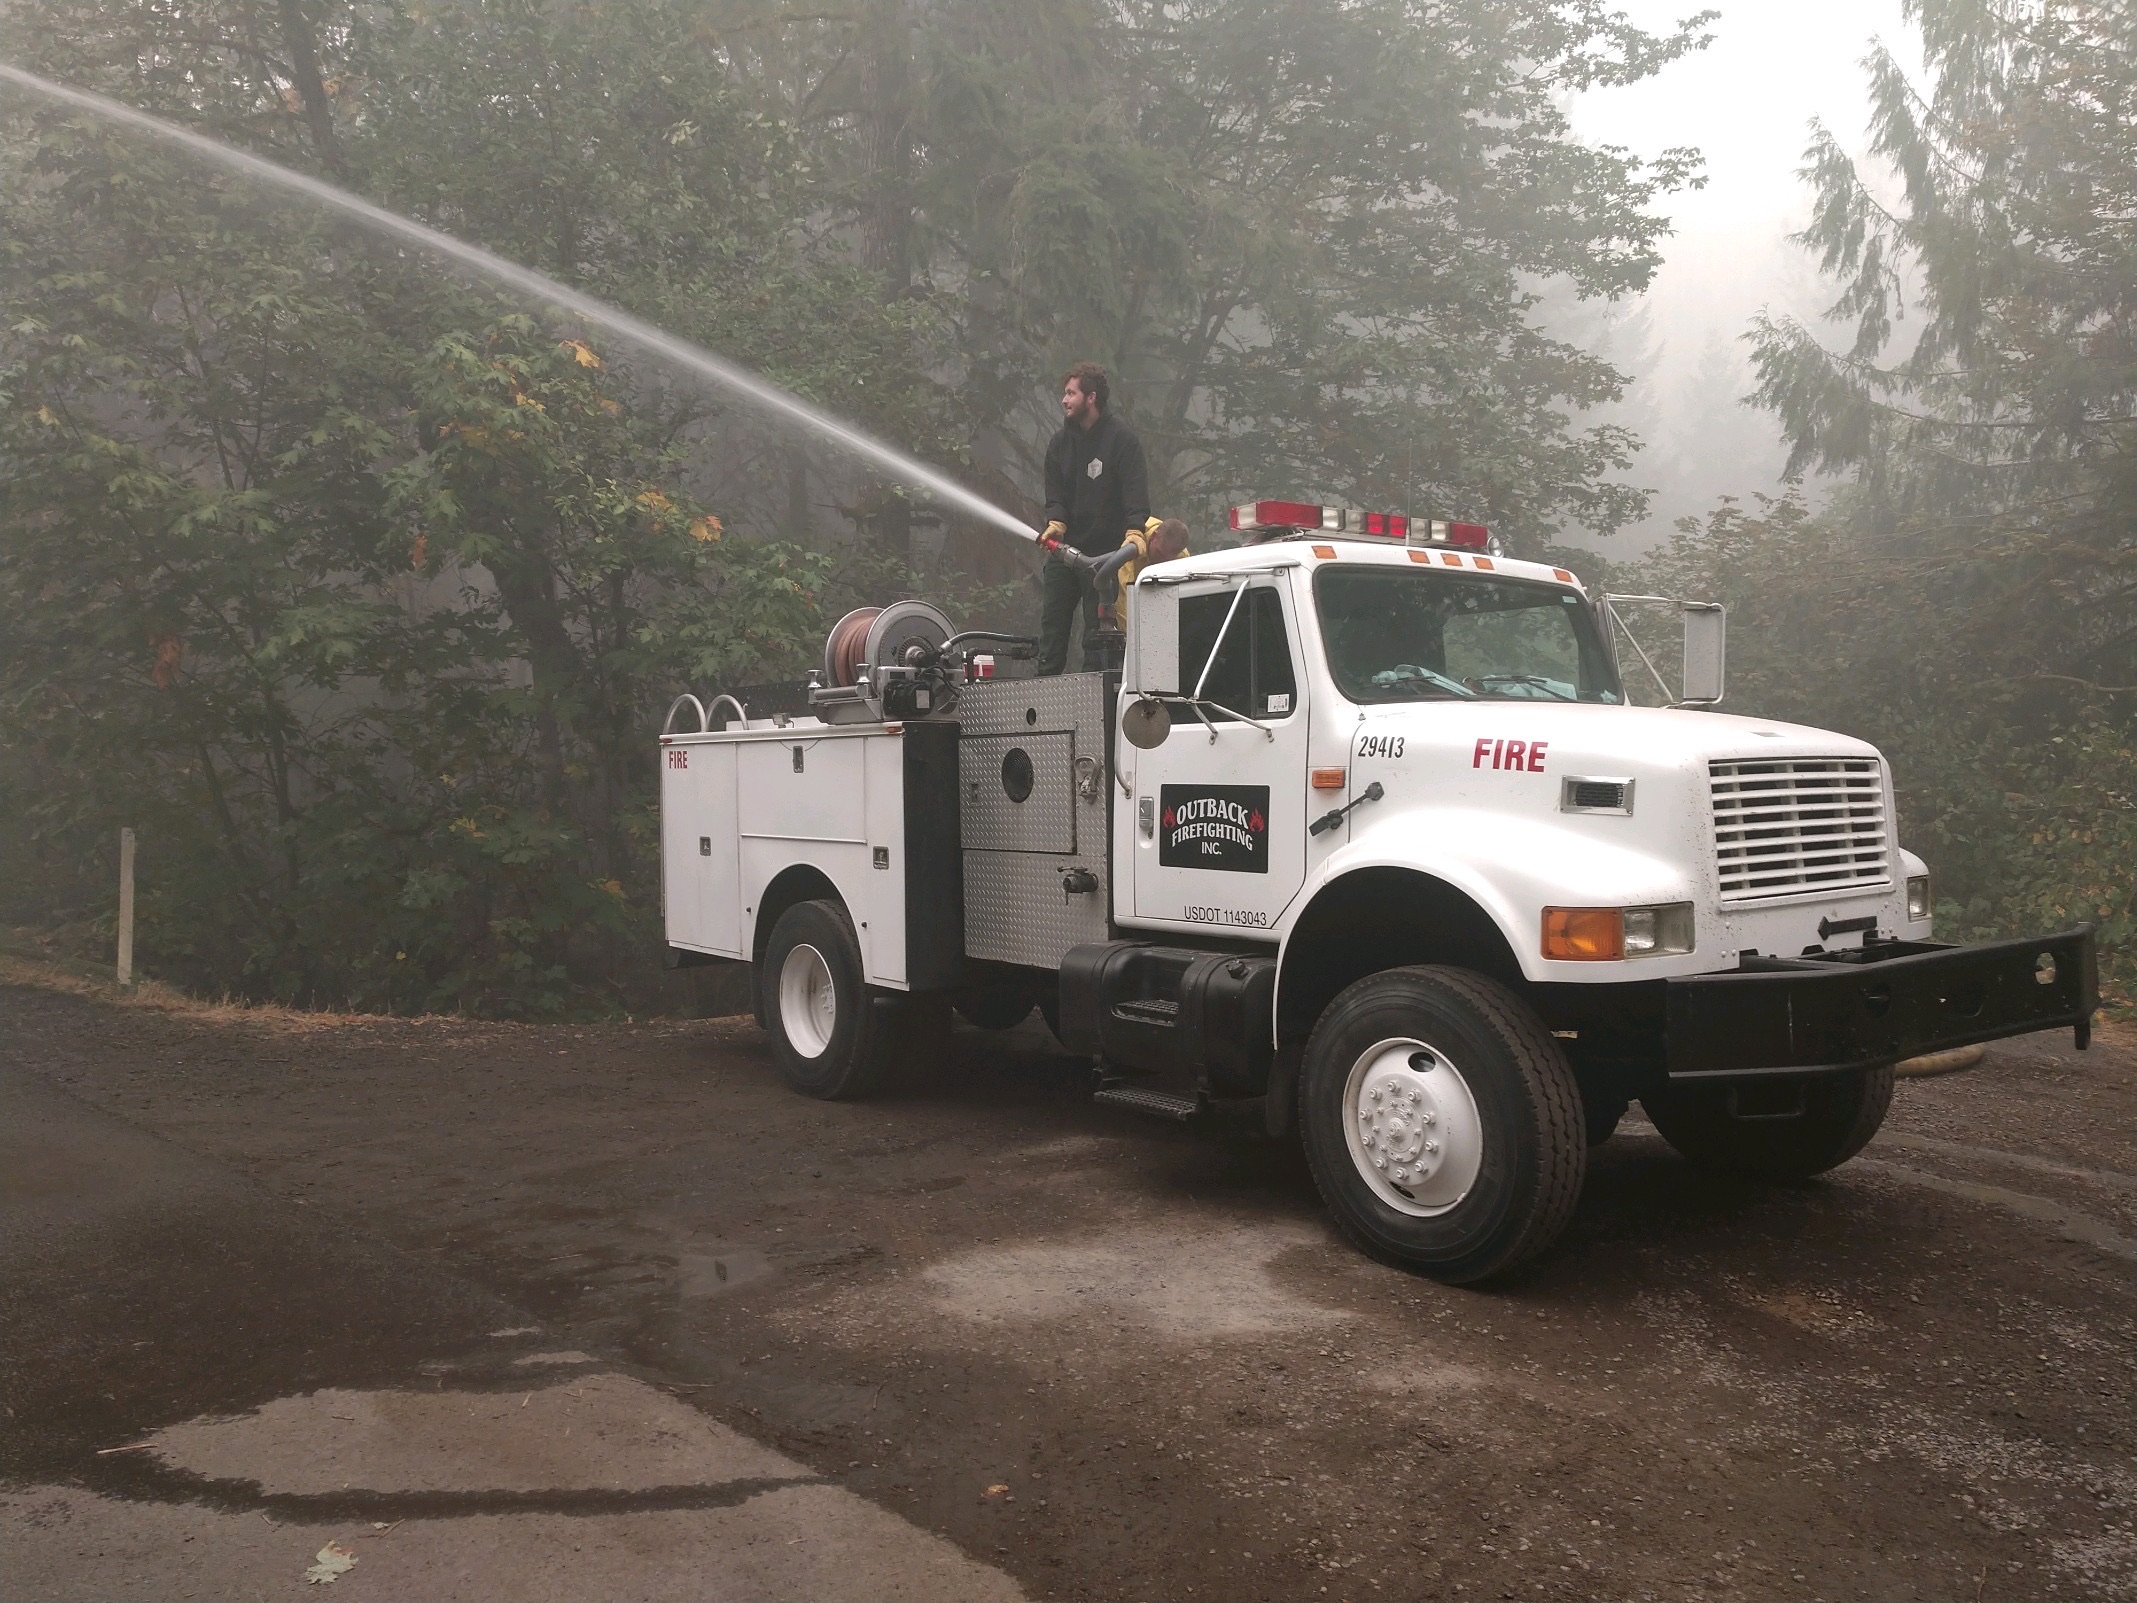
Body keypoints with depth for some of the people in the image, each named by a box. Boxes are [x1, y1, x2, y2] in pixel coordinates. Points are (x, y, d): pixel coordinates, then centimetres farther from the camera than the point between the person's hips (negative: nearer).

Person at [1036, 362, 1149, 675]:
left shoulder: (1121, 438, -7)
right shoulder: (1060, 442, 11)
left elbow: (1136, 493, -17)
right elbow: (1055, 495, 6)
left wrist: (1134, 531, -33)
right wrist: (1055, 523, -15)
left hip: (1105, 552, -6)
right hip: (1063, 551, 6)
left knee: (1097, 631, -2)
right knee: (1052, 622, 6)